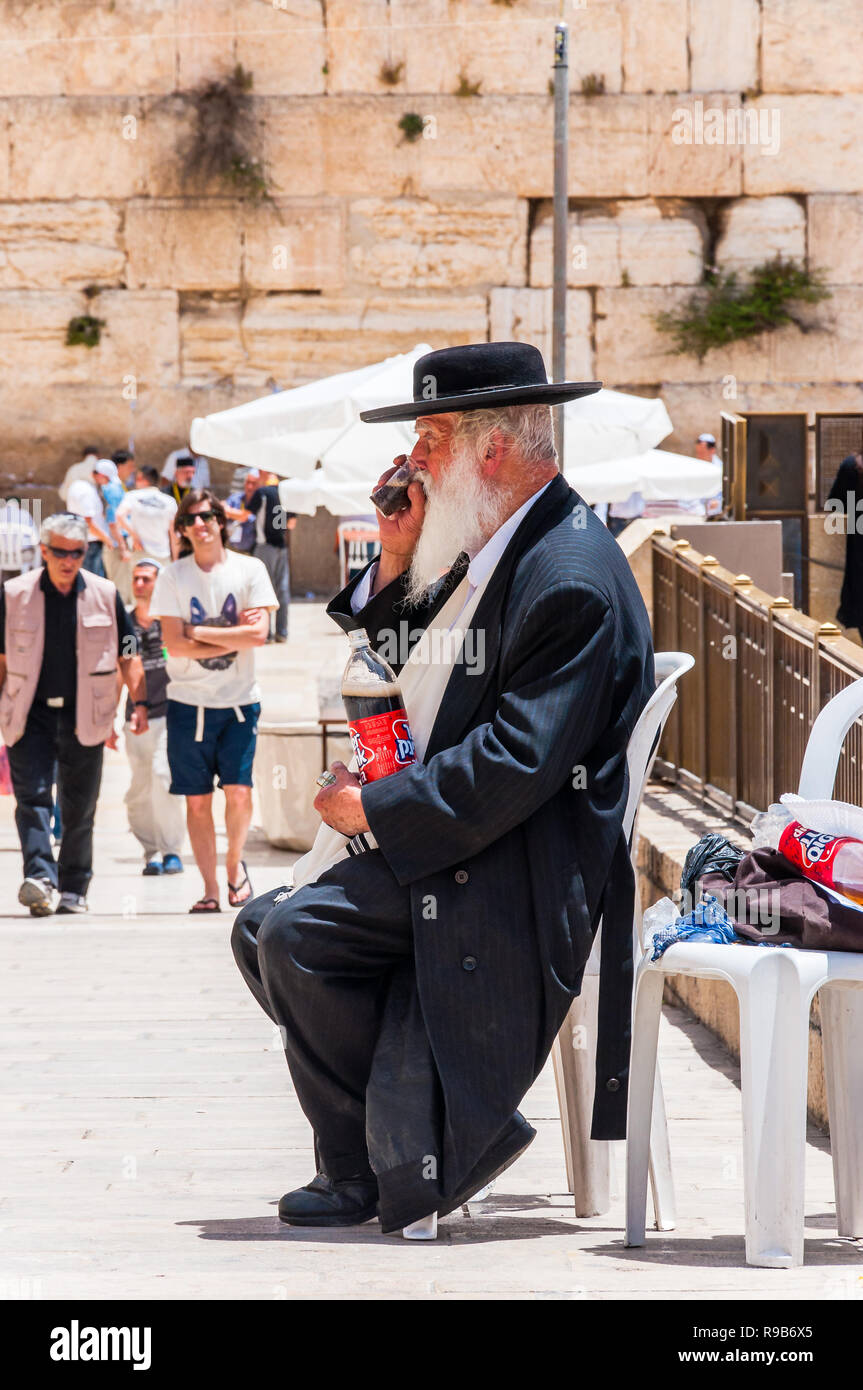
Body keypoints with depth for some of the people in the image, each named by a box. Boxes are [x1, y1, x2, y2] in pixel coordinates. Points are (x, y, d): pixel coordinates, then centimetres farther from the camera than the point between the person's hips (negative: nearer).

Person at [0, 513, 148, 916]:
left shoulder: (104, 595, 3)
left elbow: (128, 655, 9)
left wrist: (139, 703, -1)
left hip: (83, 716, 1)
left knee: (80, 809, 6)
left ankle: (73, 889, 14)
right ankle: (40, 879, -25)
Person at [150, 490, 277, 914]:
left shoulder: (249, 570, 1)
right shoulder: (173, 577, 1)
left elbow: (259, 633, -9)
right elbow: (174, 644, -7)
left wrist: (199, 632, -9)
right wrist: (233, 635, -9)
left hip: (239, 700, 0)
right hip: (189, 702, 0)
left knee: (239, 790, -9)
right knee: (198, 799, 1)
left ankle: (234, 863, 16)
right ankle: (209, 888, 9)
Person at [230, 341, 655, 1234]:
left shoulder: (571, 581, -21)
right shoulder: (493, 549, 11)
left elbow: (516, 765, -26)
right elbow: (402, 673, 19)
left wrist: (372, 810, -19)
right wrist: (397, 560, 3)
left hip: (512, 873, -11)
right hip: (448, 829, 11)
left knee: (297, 932, -23)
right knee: (264, 932, 8)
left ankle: (363, 1164, -6)